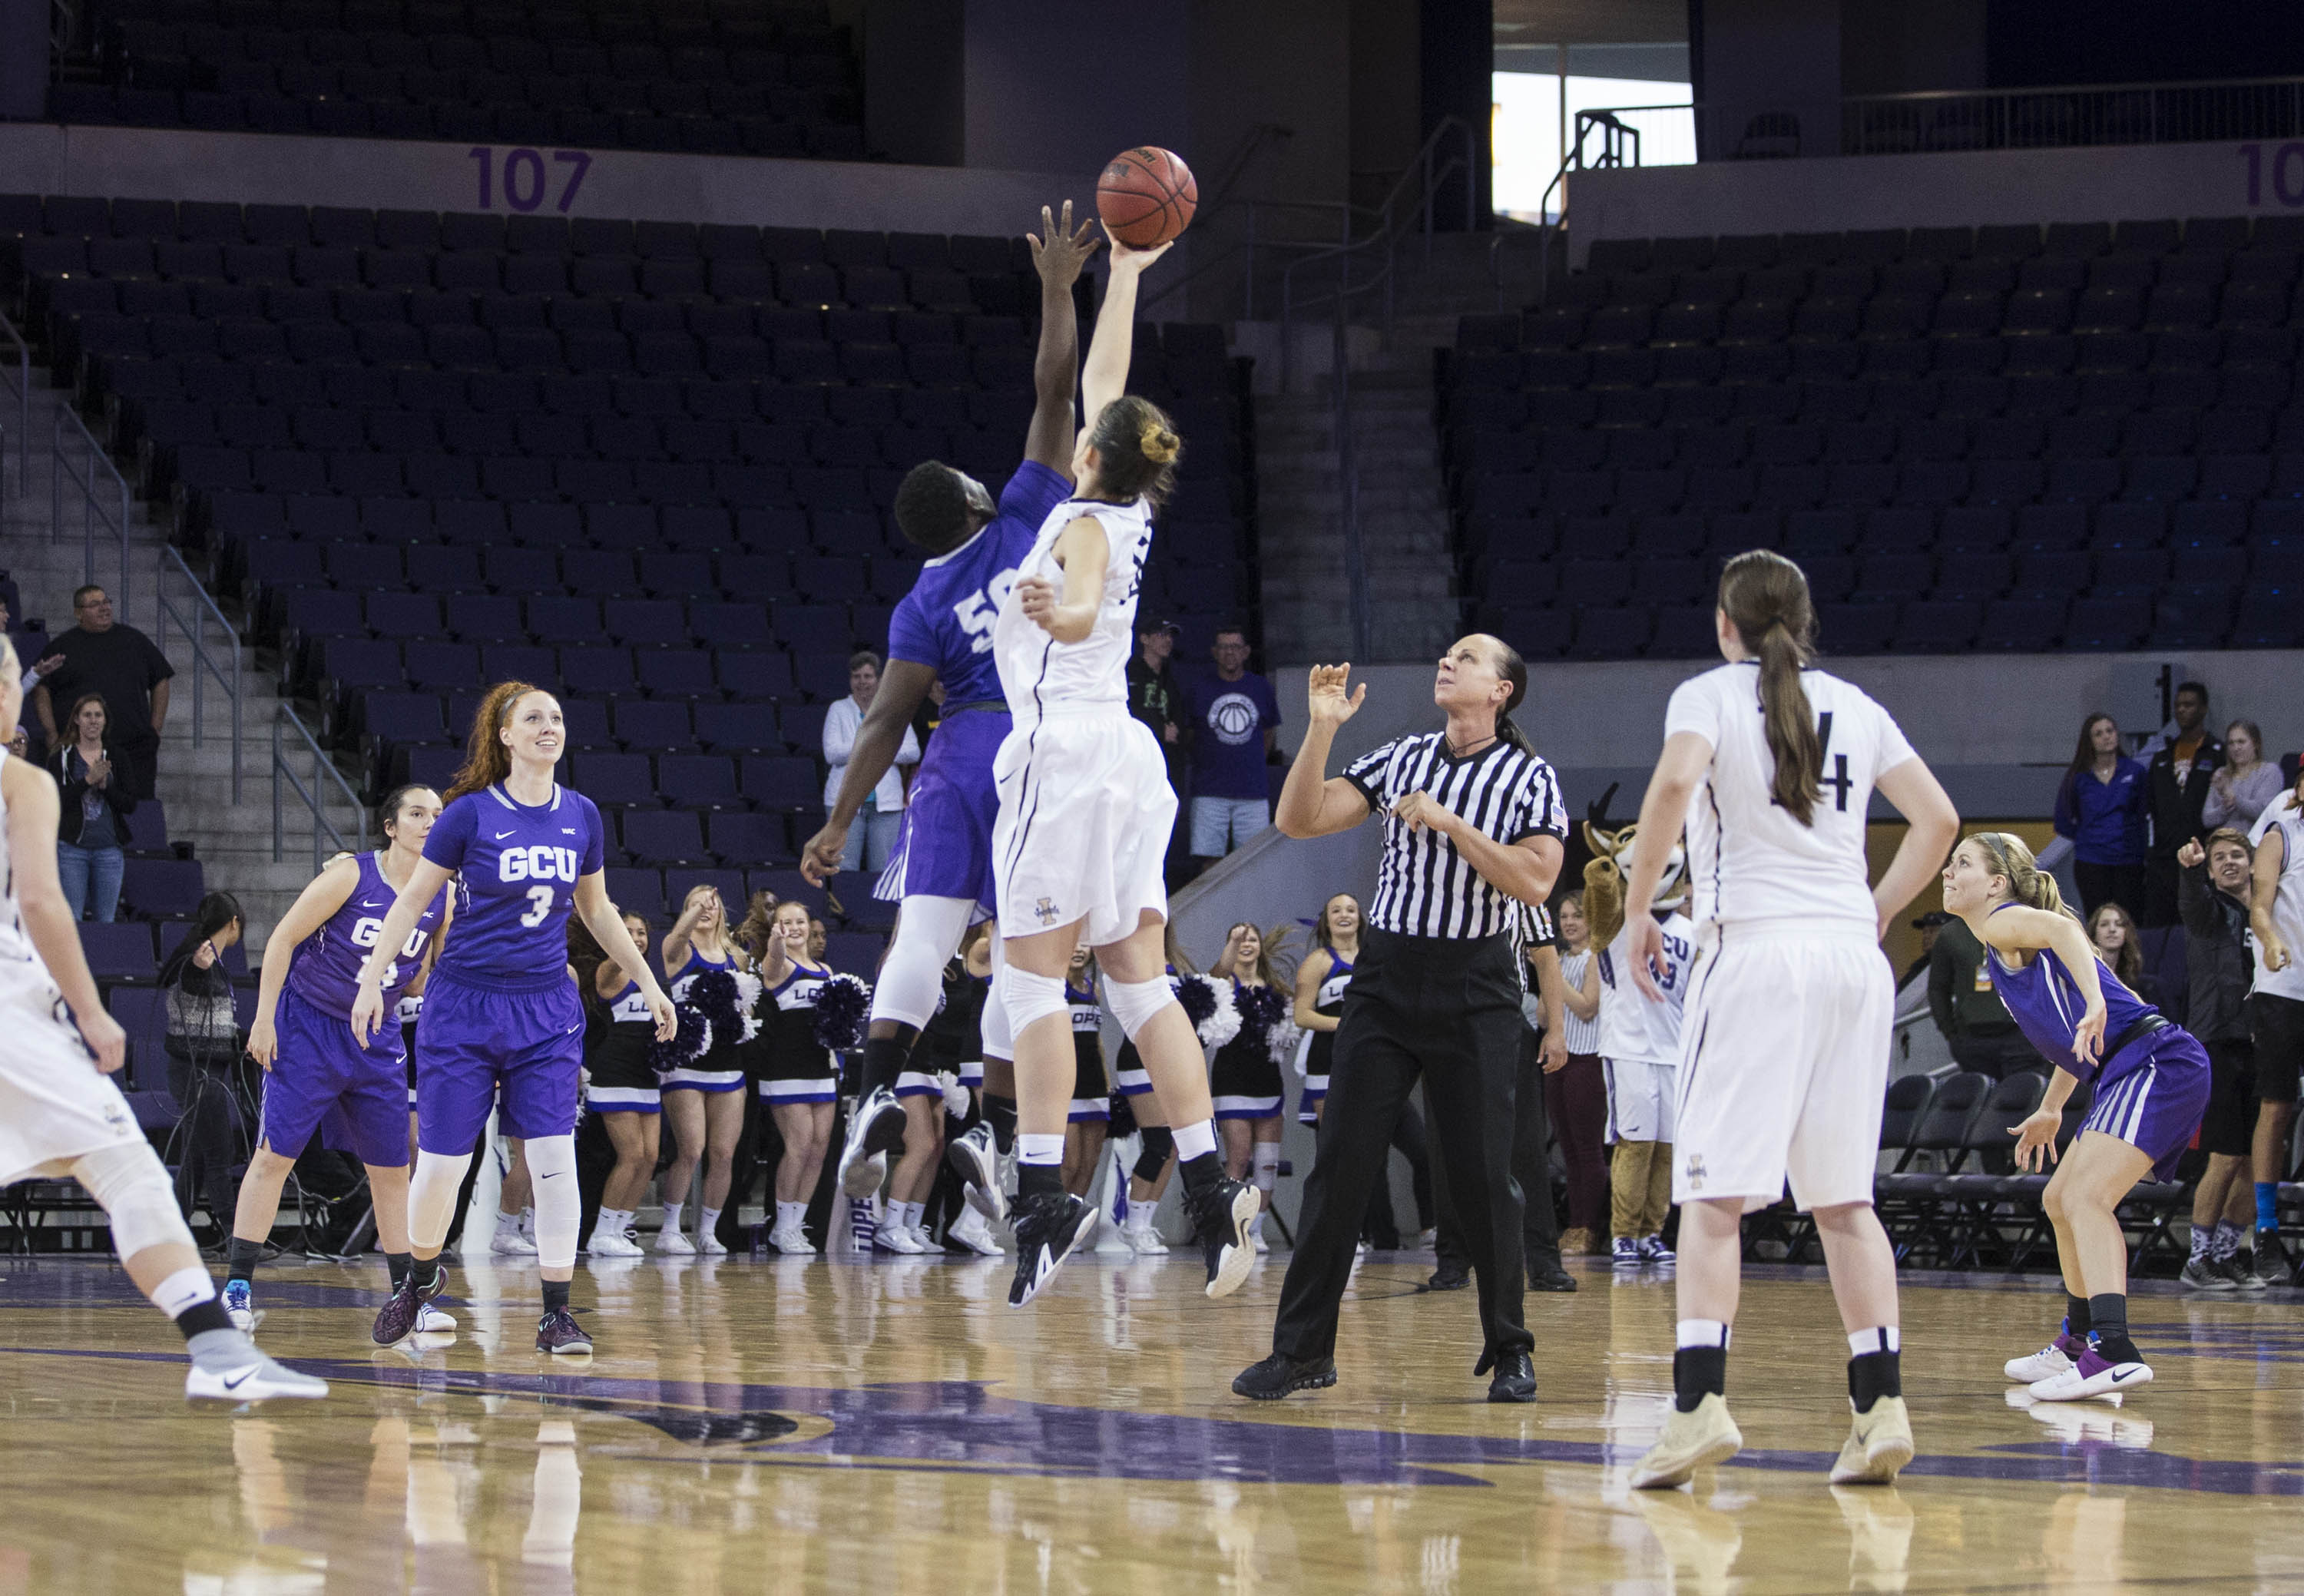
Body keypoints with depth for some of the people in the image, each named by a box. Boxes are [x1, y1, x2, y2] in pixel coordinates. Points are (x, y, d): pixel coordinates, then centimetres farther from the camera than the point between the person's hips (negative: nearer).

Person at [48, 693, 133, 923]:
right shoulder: (61, 757, 3)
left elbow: (130, 806, 4)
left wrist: (106, 786, -12)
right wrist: (88, 781, -16)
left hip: (109, 849, 2)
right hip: (72, 849, -2)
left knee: (106, 920, 2)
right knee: (71, 919, -6)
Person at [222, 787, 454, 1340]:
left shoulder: (444, 897, -1)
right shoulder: (352, 875, -14)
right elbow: (282, 940, -9)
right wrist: (264, 1020, -13)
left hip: (375, 1040, 5)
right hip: (307, 1027, -5)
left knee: (392, 1168, 6)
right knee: (274, 1155, -7)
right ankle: (237, 1285, -3)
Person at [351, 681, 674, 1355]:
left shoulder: (580, 817, 5)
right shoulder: (471, 814, -7)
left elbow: (596, 909, 19)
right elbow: (411, 900, -1)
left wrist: (648, 982, 20)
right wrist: (372, 979, -7)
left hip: (546, 1008, 3)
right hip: (464, 1003, -2)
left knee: (554, 1160, -8)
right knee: (442, 1164, 1)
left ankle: (557, 1314, -2)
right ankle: (421, 1277, 29)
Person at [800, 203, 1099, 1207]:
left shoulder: (924, 605, 5)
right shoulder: (1031, 518, 4)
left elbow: (888, 719, -2)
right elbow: (1054, 393, 3)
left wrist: (838, 823, 1)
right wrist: (1058, 290, 9)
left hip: (965, 756, 0)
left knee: (923, 932, -5)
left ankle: (879, 1094, -24)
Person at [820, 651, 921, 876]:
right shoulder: (839, 709, 11)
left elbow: (913, 752, 2)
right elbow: (831, 753, -2)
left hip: (886, 801, 1)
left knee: (884, 871, -4)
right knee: (844, 868, -10)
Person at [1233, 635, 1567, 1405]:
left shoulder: (1530, 778, -1)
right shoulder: (1400, 760, 9)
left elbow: (1534, 882, -13)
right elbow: (1299, 820, 2)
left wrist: (1449, 821, -16)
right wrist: (1322, 728, -8)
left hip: (1475, 988, -3)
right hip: (1385, 977, 3)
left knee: (1481, 1174, -2)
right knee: (1340, 1162, -2)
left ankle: (1508, 1350, 11)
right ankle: (1303, 1348, 2)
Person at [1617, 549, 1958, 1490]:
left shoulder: (1709, 696, 2)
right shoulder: (1855, 707, 15)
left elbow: (1674, 784, -17)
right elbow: (1938, 820, 12)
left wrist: (1638, 911, -9)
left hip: (1756, 951, -4)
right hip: (1853, 956, 4)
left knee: (1714, 1193, -6)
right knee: (1843, 1197, 10)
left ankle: (1701, 1404, -19)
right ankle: (1881, 1408, 3)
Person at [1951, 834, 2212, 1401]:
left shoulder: (2004, 923, -4)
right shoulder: (2005, 949, 24)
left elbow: (2062, 928, -27)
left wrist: (2095, 1002, -41)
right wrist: (2051, 1110, 39)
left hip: (2157, 1064, -11)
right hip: (2134, 1074, 11)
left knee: (2085, 1197, -24)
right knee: (2061, 1201, 23)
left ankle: (2114, 1352, -38)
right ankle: (2078, 1342, 38)